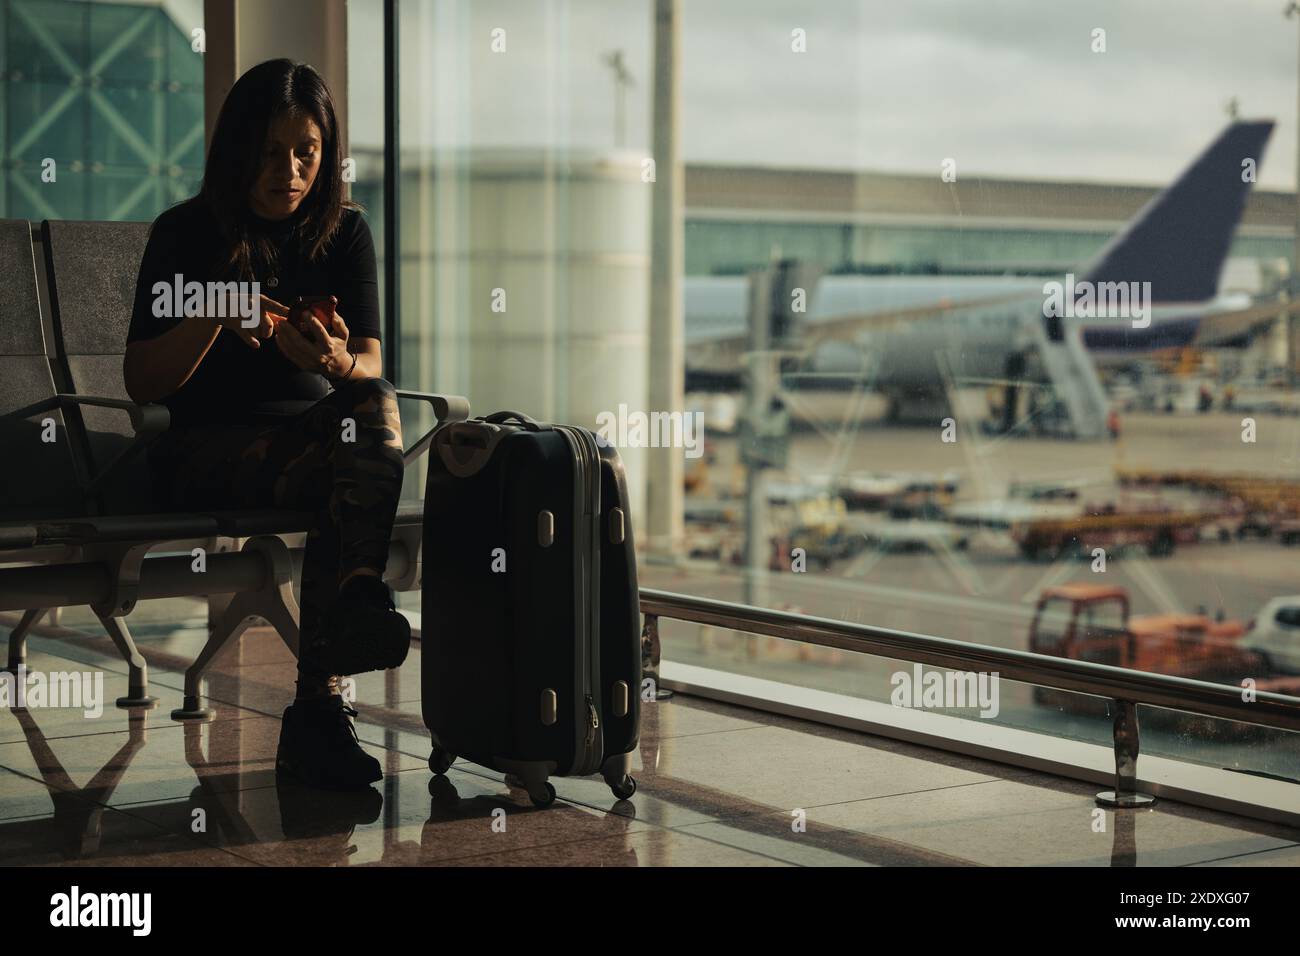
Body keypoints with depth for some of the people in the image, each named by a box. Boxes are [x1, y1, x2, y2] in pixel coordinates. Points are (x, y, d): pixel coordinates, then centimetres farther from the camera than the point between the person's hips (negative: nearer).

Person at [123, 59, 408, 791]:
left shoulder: (345, 231, 8)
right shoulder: (188, 234, 0)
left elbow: (372, 365, -2)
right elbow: (140, 384, -4)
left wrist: (338, 362, -28)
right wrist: (210, 316, -22)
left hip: (316, 429, 2)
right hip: (207, 450, -2)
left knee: (375, 401, -35)